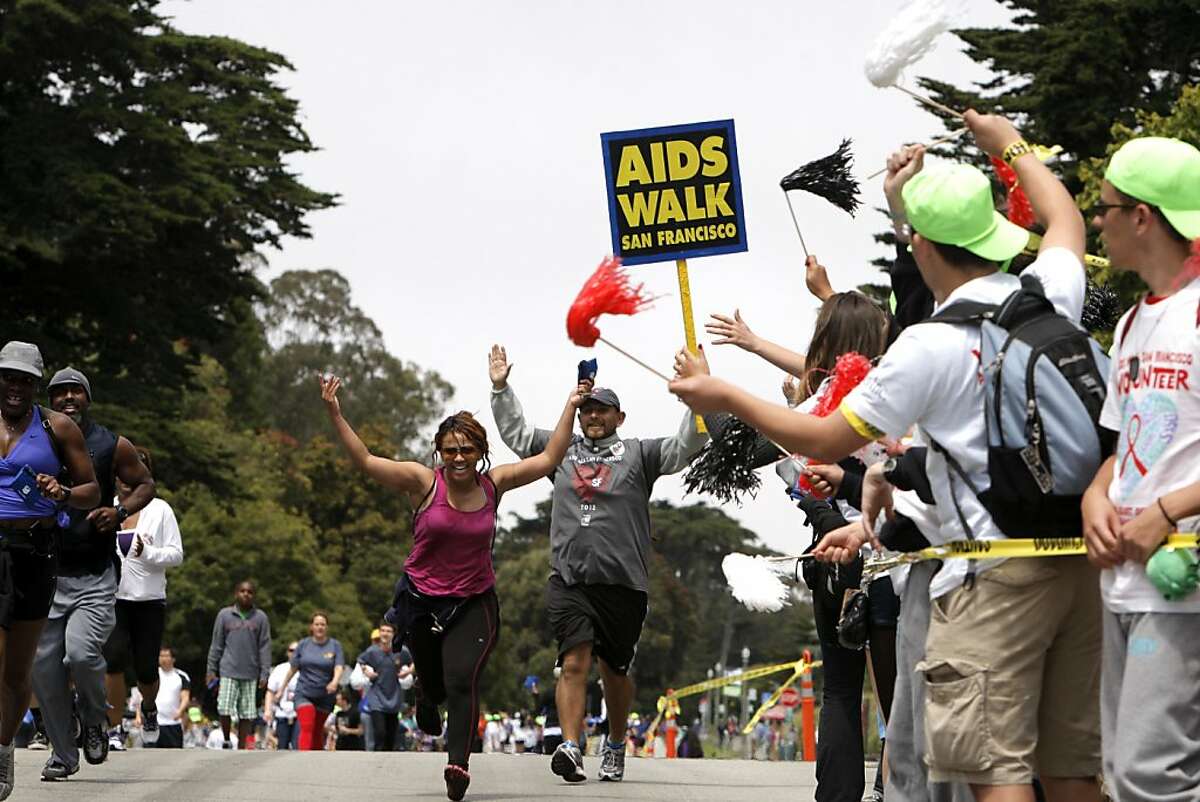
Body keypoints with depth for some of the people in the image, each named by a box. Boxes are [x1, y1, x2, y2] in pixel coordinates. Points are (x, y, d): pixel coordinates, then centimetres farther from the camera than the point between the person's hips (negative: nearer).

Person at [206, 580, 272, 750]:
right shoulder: (225, 615, 5)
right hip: (228, 672, -1)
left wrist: (264, 673, -2)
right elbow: (216, 645, 8)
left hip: (250, 674, 1)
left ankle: (242, 748, 10)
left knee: (246, 714, 3)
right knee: (224, 709, -9)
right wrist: (211, 669, 5)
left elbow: (265, 647, 4)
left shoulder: (261, 618, 5)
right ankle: (227, 741, 12)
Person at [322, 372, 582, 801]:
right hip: (421, 600, 0)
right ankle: (426, 700, 56)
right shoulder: (424, 482, -12)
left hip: (474, 603, 0)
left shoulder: (494, 484, -3)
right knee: (432, 682, 18)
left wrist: (570, 409, -3)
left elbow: (548, 459, 2)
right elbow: (365, 461, -19)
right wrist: (335, 415, -29)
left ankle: (458, 764, -24)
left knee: (462, 680, -20)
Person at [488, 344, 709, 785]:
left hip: (622, 582, -1)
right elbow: (515, 433, 22)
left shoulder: (637, 453, 8)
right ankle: (570, 748, -24)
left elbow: (687, 447, -2)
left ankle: (615, 745, 29)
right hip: (569, 579, 1)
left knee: (614, 670, 10)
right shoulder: (563, 450, 16)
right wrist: (500, 388, 13)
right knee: (574, 662, -14)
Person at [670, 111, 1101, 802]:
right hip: (1082, 553, 7)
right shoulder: (1050, 295, 4)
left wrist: (726, 398, 7)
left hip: (998, 570, -7)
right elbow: (1067, 221, 30)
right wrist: (1012, 145, 44)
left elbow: (825, 441, -5)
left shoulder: (931, 346, -12)